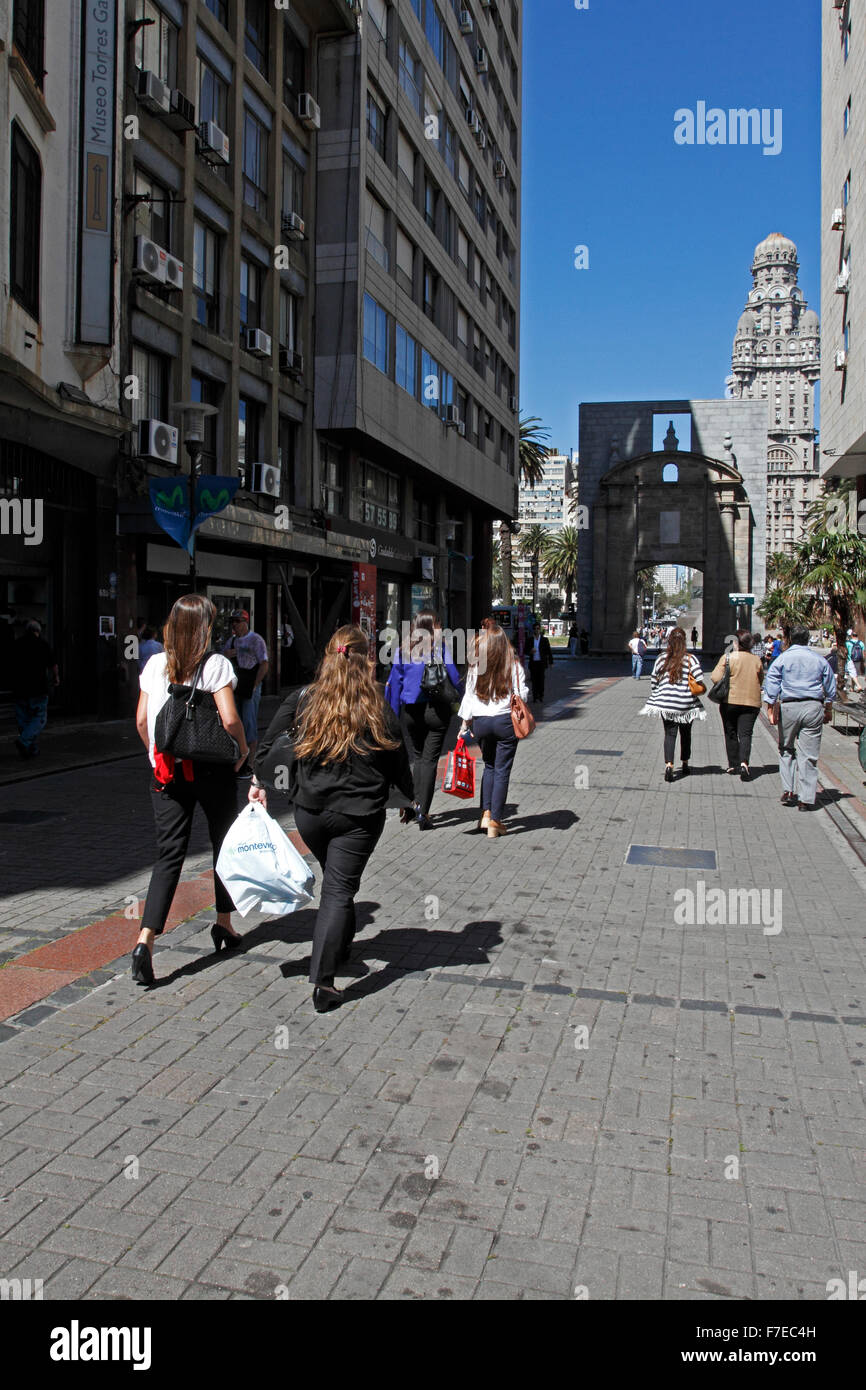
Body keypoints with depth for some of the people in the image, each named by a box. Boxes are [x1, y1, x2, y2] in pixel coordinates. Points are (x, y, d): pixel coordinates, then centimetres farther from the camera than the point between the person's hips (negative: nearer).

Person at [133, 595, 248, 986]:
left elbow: (141, 720, 5)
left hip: (167, 772, 3)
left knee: (169, 854, 2)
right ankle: (224, 924, 28)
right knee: (224, 844, 16)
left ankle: (145, 939, -12)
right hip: (212, 768, -3)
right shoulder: (215, 664, -9)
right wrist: (242, 750, 1)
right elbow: (229, 719, -15)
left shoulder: (155, 665, 3)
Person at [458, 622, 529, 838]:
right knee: (502, 770, 5)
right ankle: (495, 822, 6)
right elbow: (522, 695, -4)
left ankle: (486, 814, 11)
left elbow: (469, 696, 1)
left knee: (489, 767, 20)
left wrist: (465, 724, 10)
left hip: (480, 721, 2)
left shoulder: (475, 667, -4)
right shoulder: (514, 666, -6)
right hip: (506, 721, -2)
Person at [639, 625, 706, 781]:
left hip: (665, 703, 1)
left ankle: (669, 765, -17)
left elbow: (654, 682, 5)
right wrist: (691, 691, 5)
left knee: (670, 734, 2)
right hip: (686, 704, 0)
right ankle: (685, 765, 29)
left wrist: (659, 696, 20)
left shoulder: (661, 659, -1)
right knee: (685, 734, 17)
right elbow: (699, 683, -14)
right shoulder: (691, 659, -7)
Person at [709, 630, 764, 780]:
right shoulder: (757, 659, 2)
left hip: (730, 701, -2)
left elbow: (715, 678, -14)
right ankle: (744, 763, -21)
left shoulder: (728, 658, -9)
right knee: (745, 734, -1)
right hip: (751, 702, 2)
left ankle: (733, 765, 17)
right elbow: (761, 680, 14)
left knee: (731, 734, 12)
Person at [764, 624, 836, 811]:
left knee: (786, 750, 16)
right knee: (809, 755, 2)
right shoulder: (820, 659, 9)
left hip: (789, 707, -1)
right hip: (813, 707, 1)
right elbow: (830, 689, 15)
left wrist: (771, 710, -1)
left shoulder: (783, 658, 3)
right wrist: (828, 711, 24)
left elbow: (771, 685, -3)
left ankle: (788, 791, 8)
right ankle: (806, 799, 1)